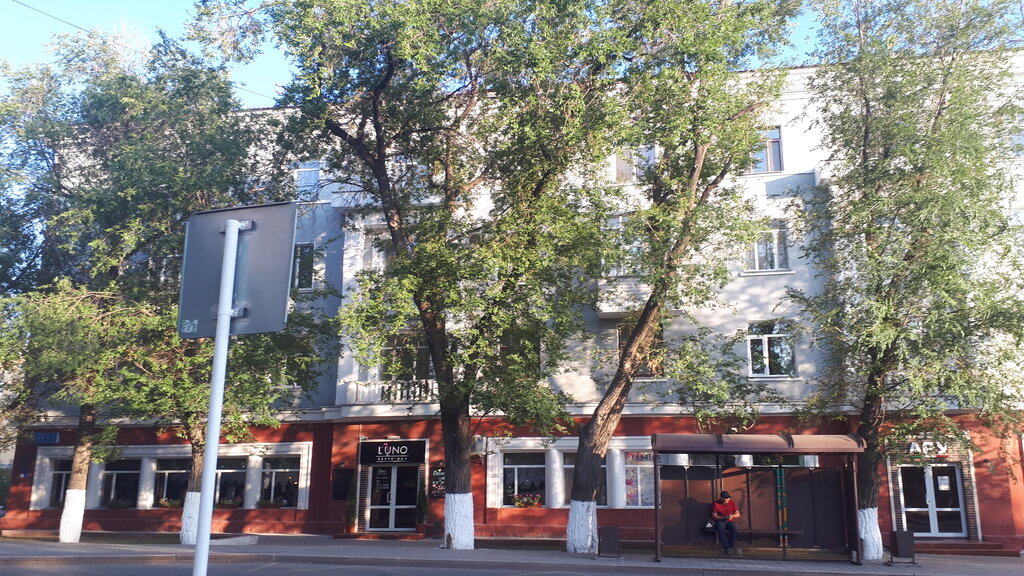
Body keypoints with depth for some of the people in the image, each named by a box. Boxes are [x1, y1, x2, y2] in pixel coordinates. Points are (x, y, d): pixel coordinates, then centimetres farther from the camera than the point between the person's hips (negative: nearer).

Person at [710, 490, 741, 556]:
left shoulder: (732, 503, 3)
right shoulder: (715, 504, -5)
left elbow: (738, 514, 5)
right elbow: (714, 516, -8)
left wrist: (732, 516, -17)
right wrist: (724, 517, -22)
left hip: (729, 522, 2)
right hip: (720, 521, -2)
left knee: (734, 527, -33)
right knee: (721, 527, -37)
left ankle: (731, 547, -28)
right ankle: (725, 547, -35)